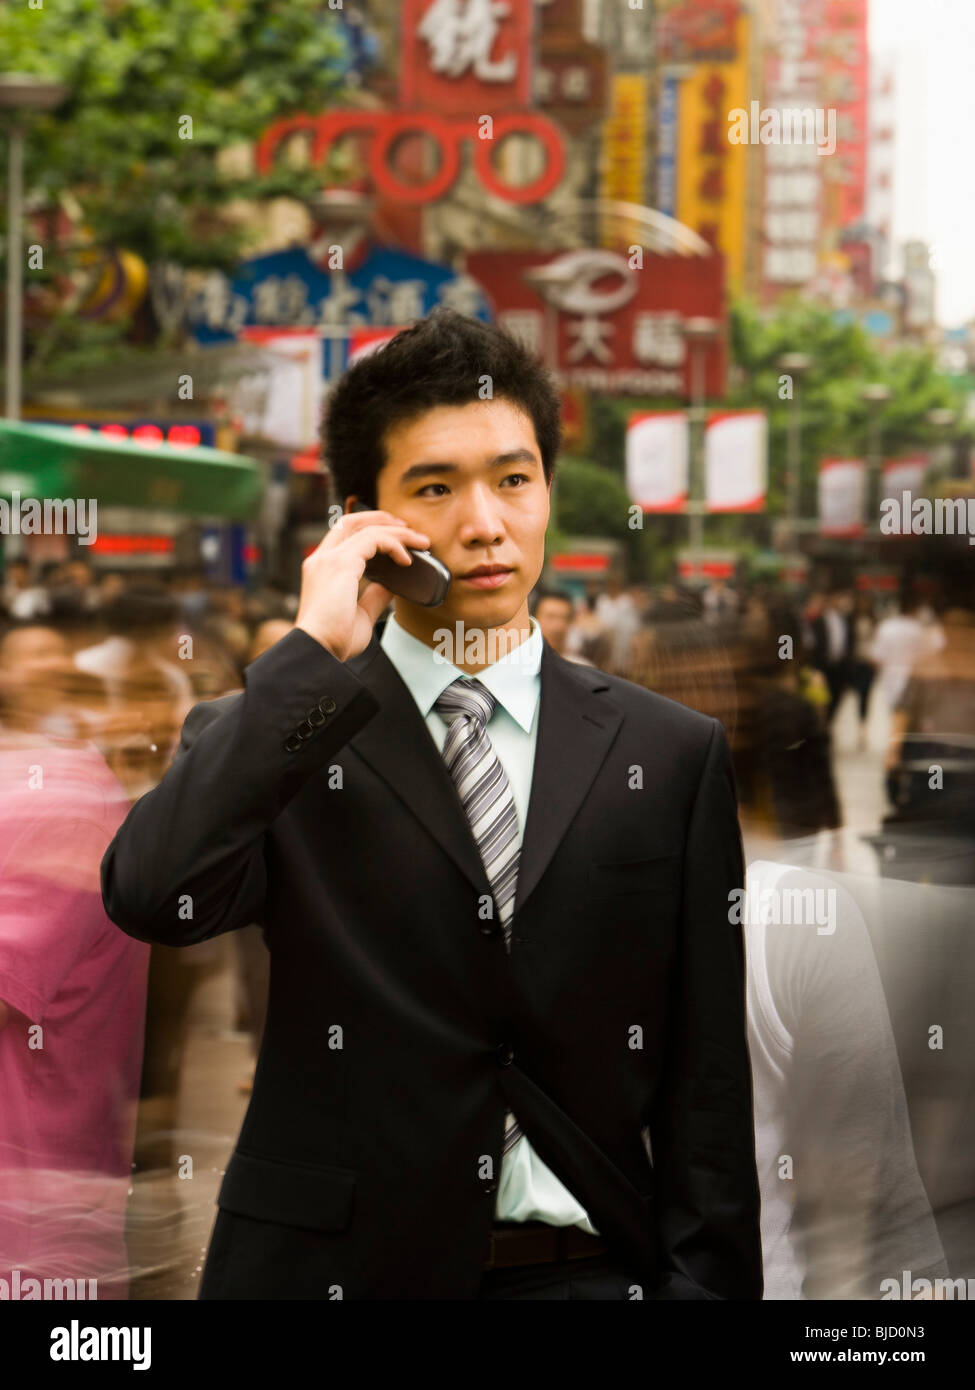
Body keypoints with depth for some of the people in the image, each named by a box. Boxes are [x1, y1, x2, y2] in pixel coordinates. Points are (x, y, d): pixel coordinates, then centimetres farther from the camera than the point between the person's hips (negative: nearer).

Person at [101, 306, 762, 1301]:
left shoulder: (671, 754, 7)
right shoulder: (267, 742, 4)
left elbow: (706, 1078, 6)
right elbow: (148, 897, -17)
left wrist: (706, 1285, -1)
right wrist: (315, 652, -14)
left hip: (587, 1266, 2)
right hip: (330, 1265, -1)